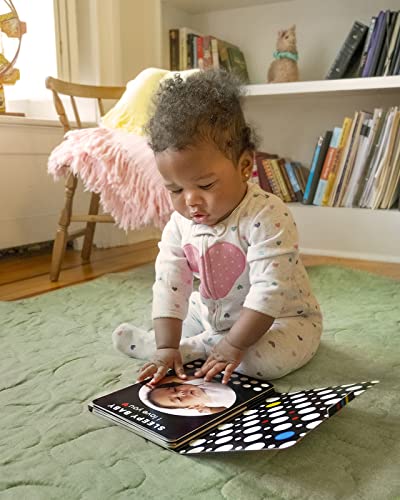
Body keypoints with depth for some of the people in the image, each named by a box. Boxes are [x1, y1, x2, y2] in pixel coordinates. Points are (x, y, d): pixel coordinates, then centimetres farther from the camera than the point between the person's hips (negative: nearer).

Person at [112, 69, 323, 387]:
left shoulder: (267, 218, -30)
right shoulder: (180, 224, -11)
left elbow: (269, 292, -31)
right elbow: (169, 285, -13)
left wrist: (233, 346, -31)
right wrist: (166, 346, -22)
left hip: (281, 319, -4)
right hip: (211, 316, 5)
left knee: (265, 358, -36)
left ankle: (194, 348, -14)